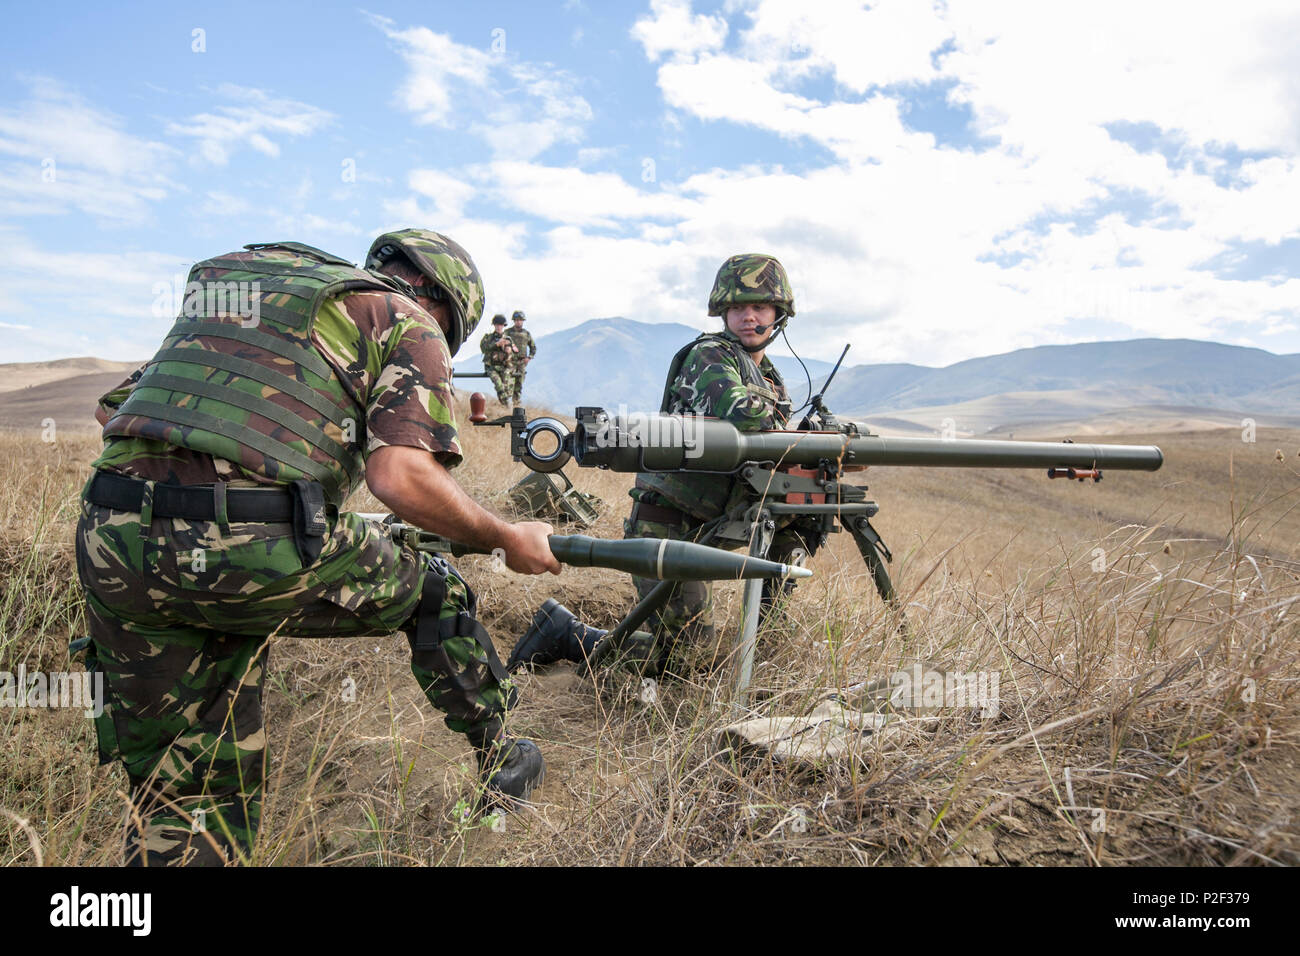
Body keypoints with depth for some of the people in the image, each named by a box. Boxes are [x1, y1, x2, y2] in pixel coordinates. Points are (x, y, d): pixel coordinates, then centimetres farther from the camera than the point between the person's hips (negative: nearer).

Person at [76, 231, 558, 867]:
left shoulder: (244, 279, 28)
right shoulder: (408, 320, 7)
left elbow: (113, 407, 28)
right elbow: (401, 476, -12)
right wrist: (507, 539, 2)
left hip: (110, 540, 7)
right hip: (248, 550, -6)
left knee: (181, 789, 19)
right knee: (436, 595, 20)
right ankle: (501, 765, 34)